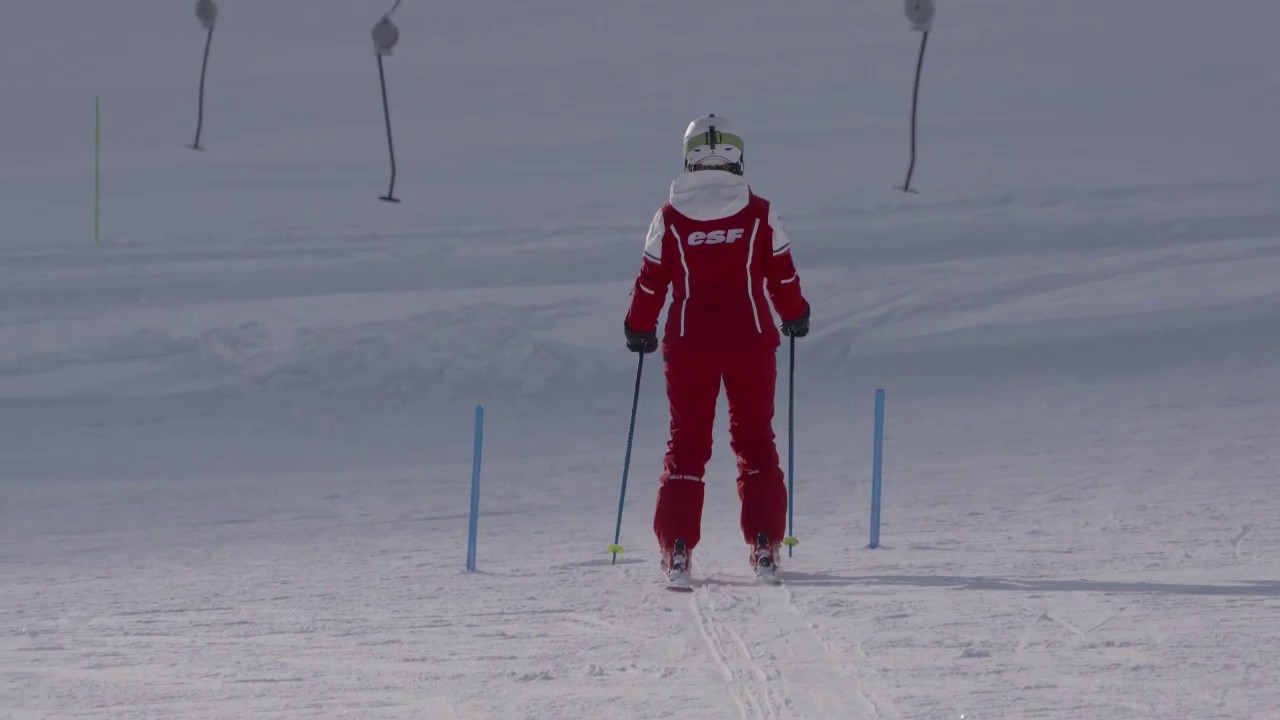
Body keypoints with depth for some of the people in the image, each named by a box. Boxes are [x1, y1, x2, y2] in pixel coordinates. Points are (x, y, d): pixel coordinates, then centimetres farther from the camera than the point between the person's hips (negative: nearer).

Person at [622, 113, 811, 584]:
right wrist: (794, 316, 23)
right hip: (750, 339, 0)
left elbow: (651, 280, 2)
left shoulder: (671, 216, -3)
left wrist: (639, 328, 17)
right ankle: (763, 545, 2)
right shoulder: (758, 213, -2)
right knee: (754, 439, 9)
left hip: (688, 340, 0)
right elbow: (782, 274, 5)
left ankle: (676, 549, -3)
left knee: (686, 441, 6)